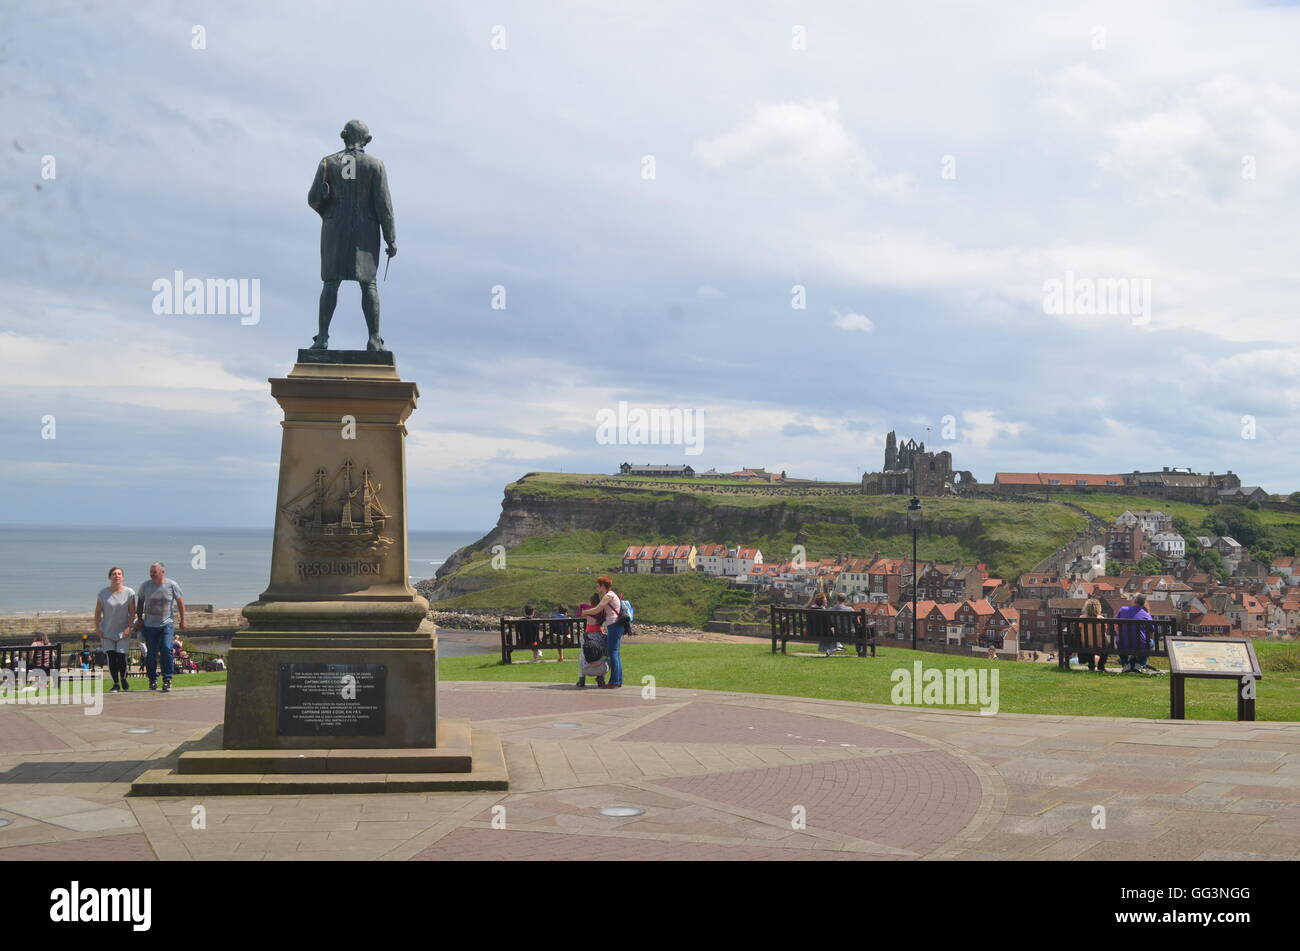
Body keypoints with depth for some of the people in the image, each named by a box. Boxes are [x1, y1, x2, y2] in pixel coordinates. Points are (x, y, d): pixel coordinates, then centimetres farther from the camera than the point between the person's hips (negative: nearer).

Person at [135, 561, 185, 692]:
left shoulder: (172, 585, -4)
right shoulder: (145, 586, 0)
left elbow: (180, 602, 6)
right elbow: (140, 601, 14)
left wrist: (182, 620, 5)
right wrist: (139, 618, 8)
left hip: (166, 624, -2)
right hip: (149, 625, 2)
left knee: (166, 649, -16)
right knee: (151, 653, 4)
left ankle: (167, 680, -9)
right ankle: (152, 680, 19)